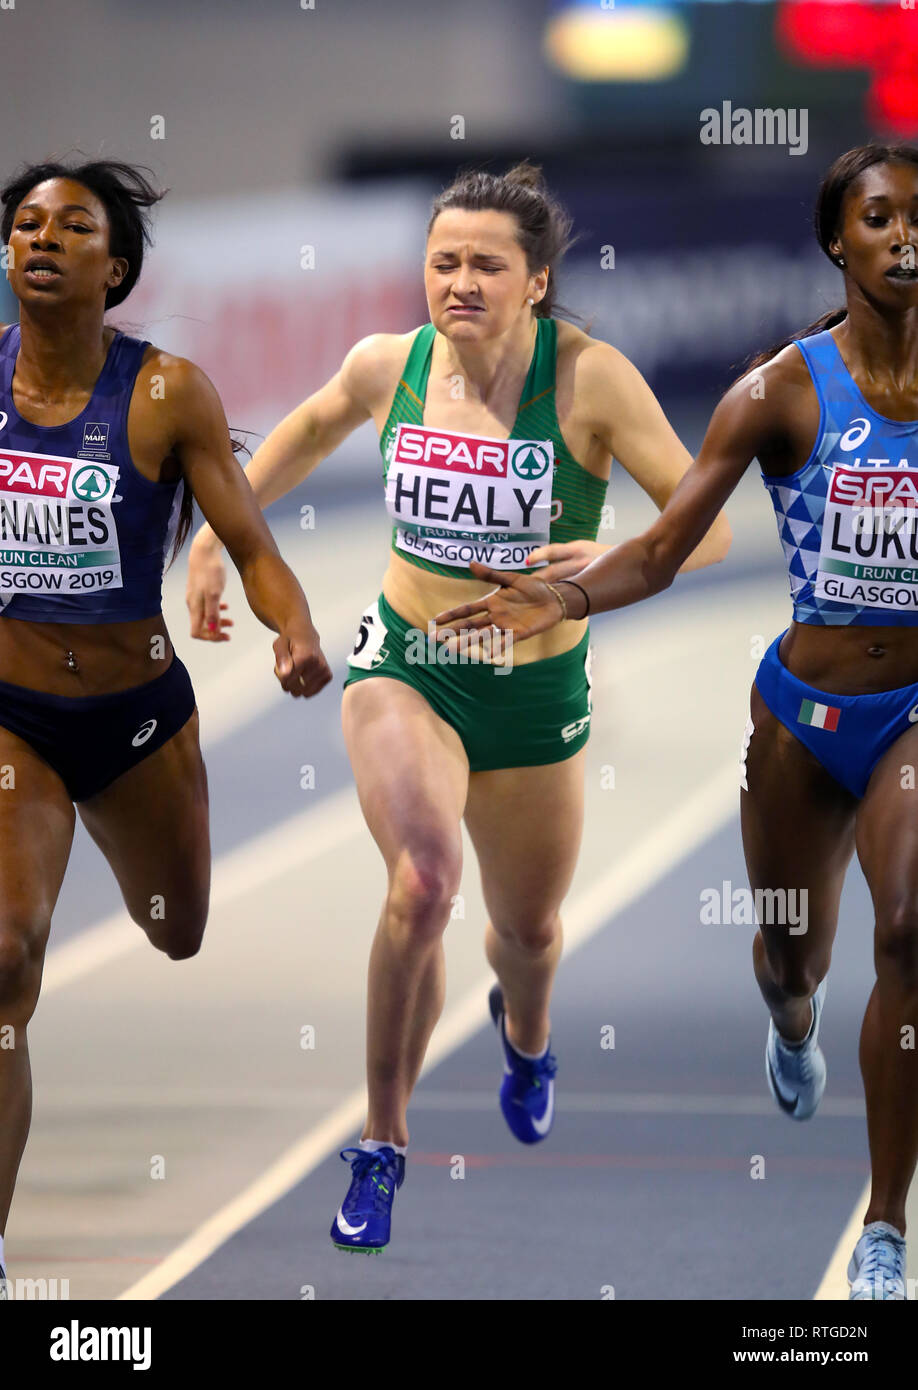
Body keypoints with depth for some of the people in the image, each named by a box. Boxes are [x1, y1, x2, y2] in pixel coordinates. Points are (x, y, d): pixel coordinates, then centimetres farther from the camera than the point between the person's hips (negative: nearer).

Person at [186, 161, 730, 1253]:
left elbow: (708, 523, -19)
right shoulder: (387, 365, -9)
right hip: (404, 669, 0)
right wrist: (216, 534, 15)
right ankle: (382, 1144, -13)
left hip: (537, 692, 0)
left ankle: (525, 1033, 60)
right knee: (422, 878, -28)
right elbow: (314, 427, 16)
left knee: (529, 930, 20)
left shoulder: (588, 378, -19)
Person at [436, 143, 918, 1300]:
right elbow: (660, 553, -10)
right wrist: (562, 599, -27)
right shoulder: (781, 390, -7)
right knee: (792, 957, 19)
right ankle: (792, 1024, 62)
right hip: (806, 705, 1)